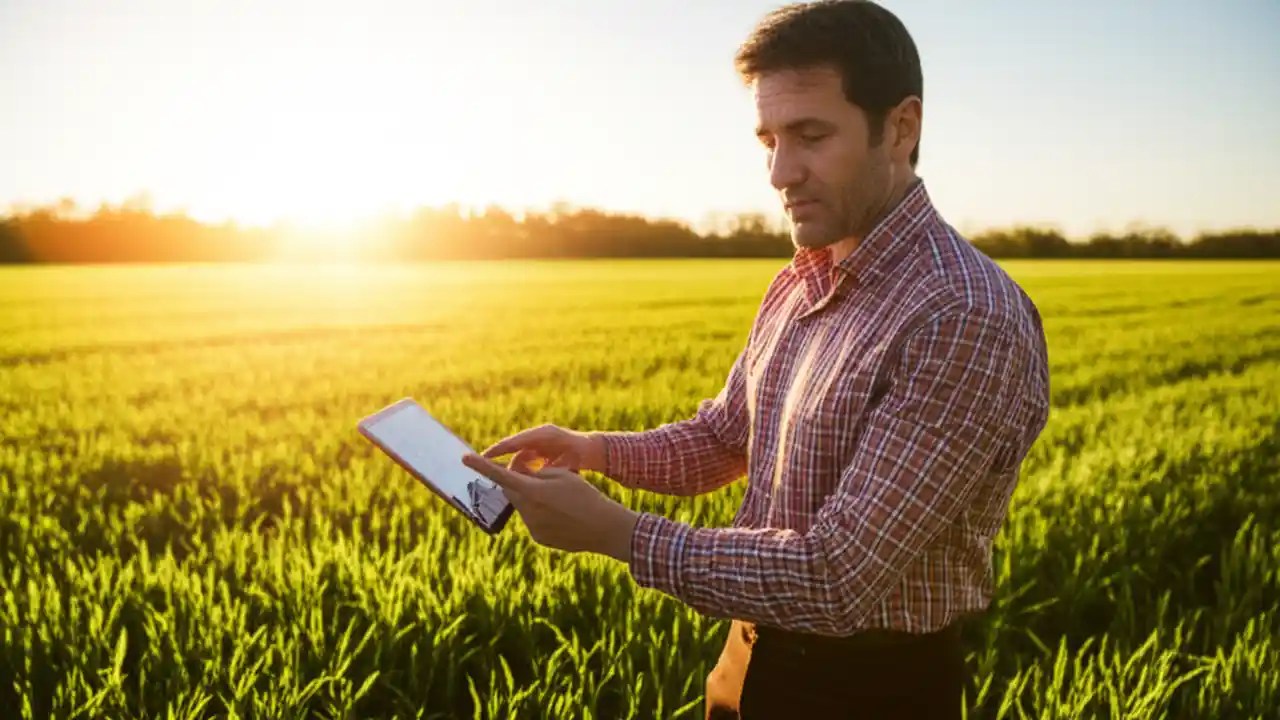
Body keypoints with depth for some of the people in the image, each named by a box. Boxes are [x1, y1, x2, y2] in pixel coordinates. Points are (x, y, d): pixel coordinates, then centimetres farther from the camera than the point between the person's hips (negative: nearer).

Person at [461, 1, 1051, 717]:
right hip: (756, 660, 7)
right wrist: (594, 449, -4)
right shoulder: (797, 285, 2)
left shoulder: (969, 320, -26)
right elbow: (723, 437, 15)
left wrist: (615, 531, -26)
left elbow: (836, 579, -29)